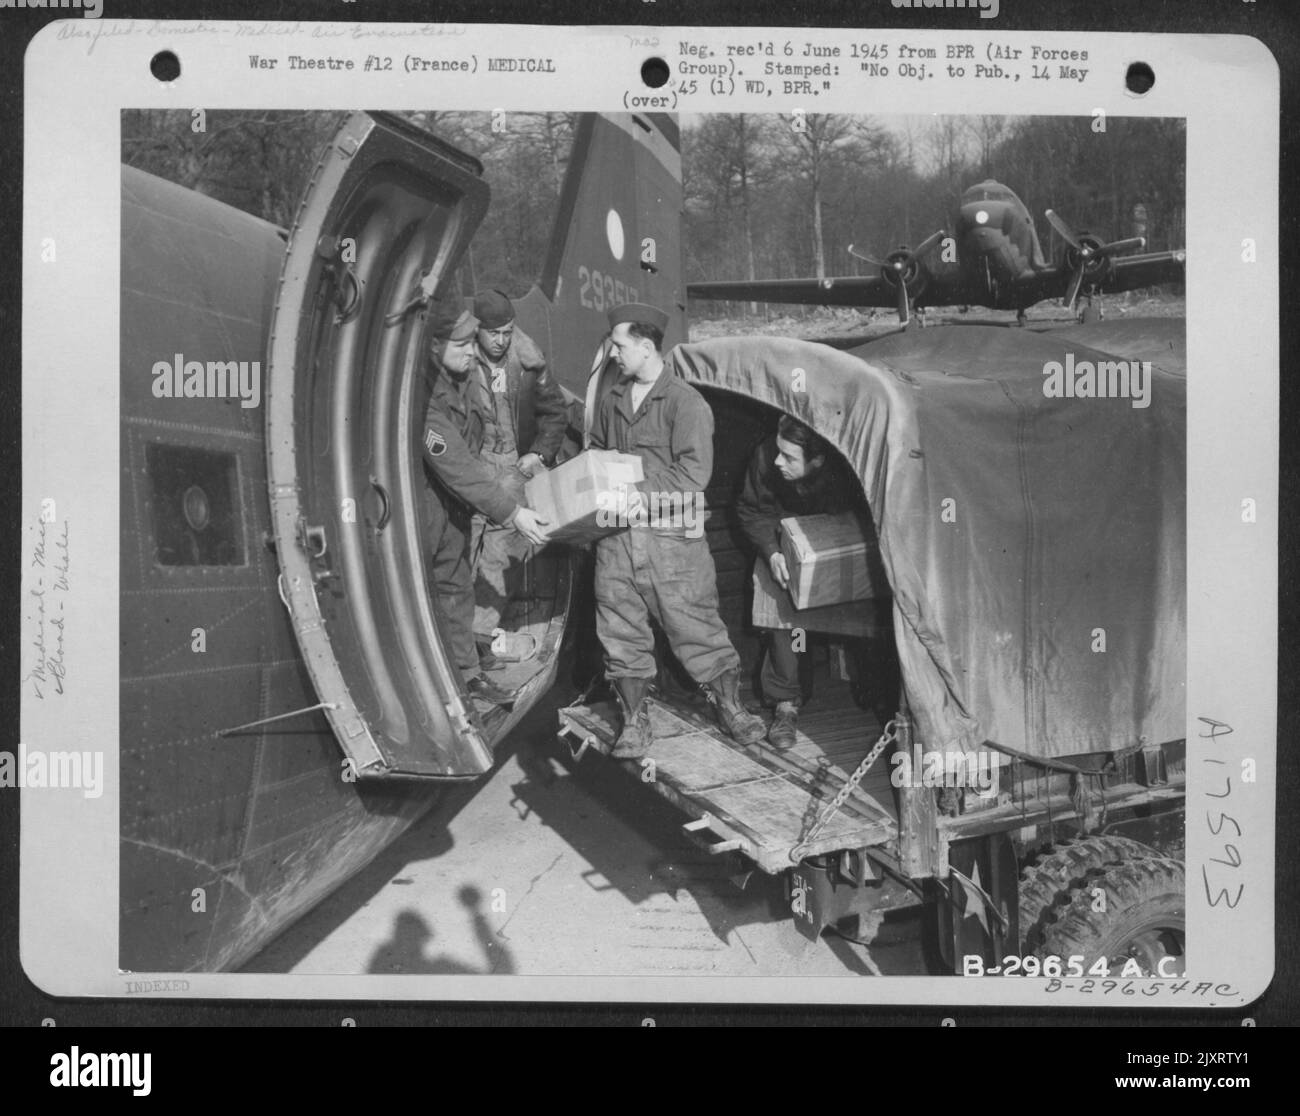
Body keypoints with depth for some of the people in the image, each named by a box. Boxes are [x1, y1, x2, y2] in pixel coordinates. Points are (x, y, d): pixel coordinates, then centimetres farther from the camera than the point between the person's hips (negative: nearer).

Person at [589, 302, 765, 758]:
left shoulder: (685, 402, -7)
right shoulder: (612, 401, 12)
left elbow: (693, 472, -14)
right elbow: (597, 454, 27)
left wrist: (643, 493, -20)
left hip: (672, 535, -5)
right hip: (616, 534, 6)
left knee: (695, 624, 2)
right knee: (620, 630, 7)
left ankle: (731, 707, 19)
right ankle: (634, 720, 20)